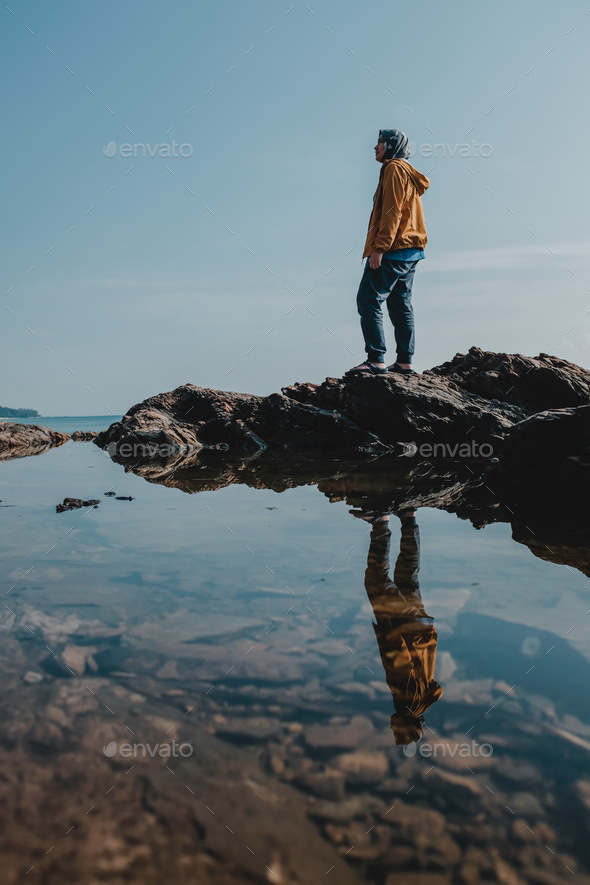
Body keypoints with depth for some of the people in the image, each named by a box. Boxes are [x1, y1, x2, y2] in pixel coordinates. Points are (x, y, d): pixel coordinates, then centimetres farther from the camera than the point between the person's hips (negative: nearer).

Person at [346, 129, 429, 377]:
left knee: (368, 300, -13)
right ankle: (404, 362, 8)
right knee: (401, 305, 8)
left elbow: (392, 212, -17)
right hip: (409, 251, 10)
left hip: (393, 251, -10)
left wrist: (379, 248, -22)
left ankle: (376, 360, -19)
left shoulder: (394, 169, -6)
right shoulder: (407, 174, 24)